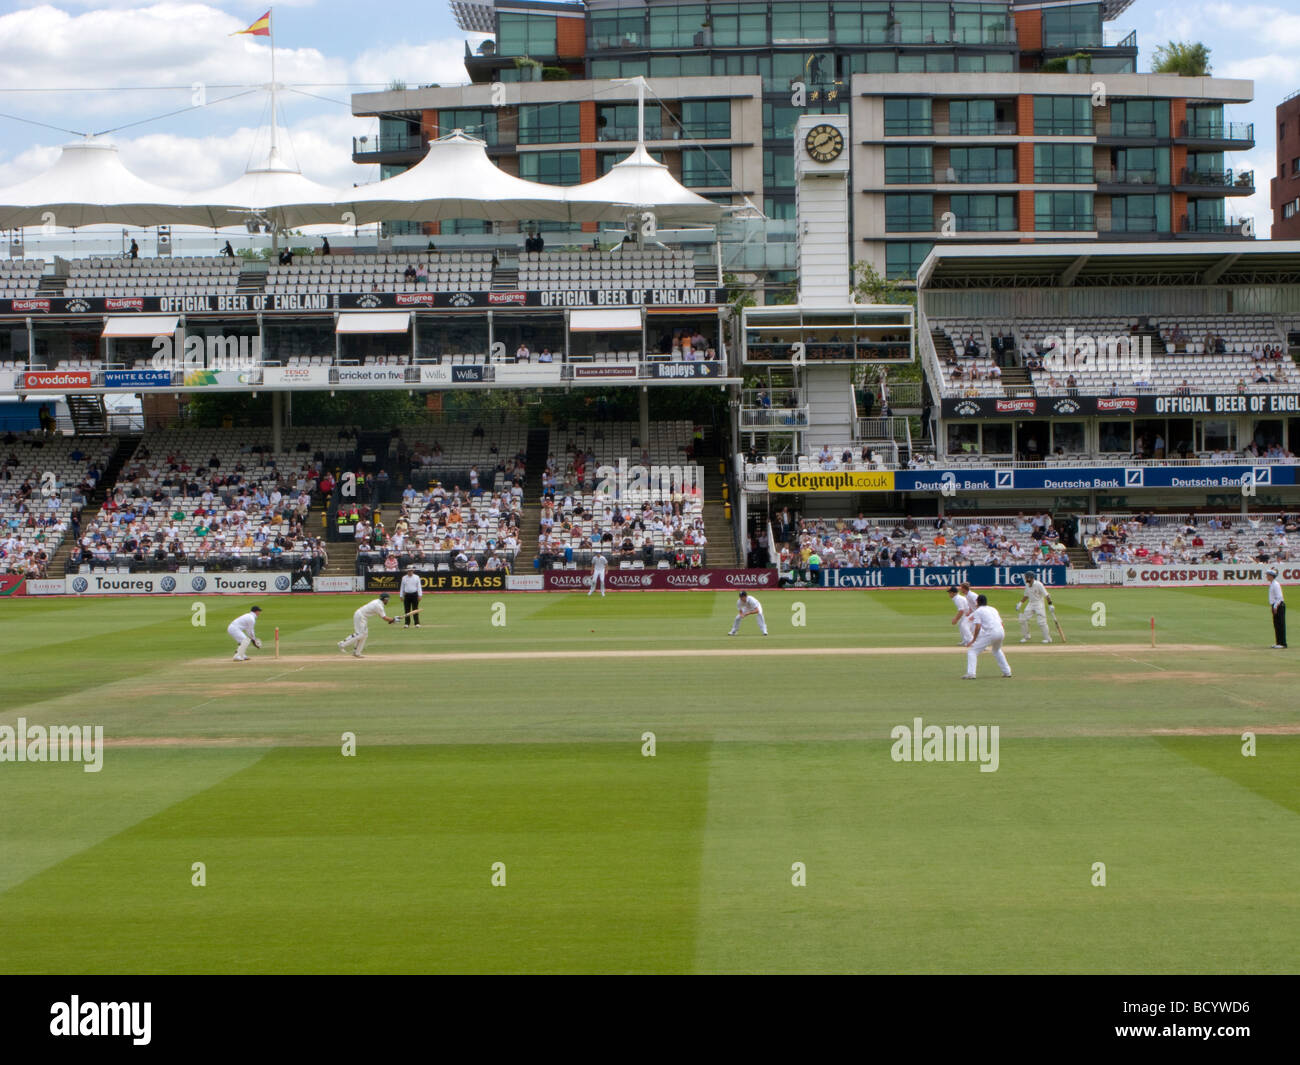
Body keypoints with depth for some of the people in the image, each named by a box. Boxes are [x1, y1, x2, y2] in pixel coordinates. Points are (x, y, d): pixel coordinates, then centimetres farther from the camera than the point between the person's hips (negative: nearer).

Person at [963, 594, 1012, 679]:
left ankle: (970, 673, -17)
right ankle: (1007, 672, 33)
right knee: (996, 650, 36)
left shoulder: (978, 611, 5)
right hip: (1001, 632, 7)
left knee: (972, 651, -2)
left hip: (990, 633, -7)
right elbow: (1001, 623, 20)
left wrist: (973, 640, -5)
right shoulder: (993, 609, 25)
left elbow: (978, 627, -8)